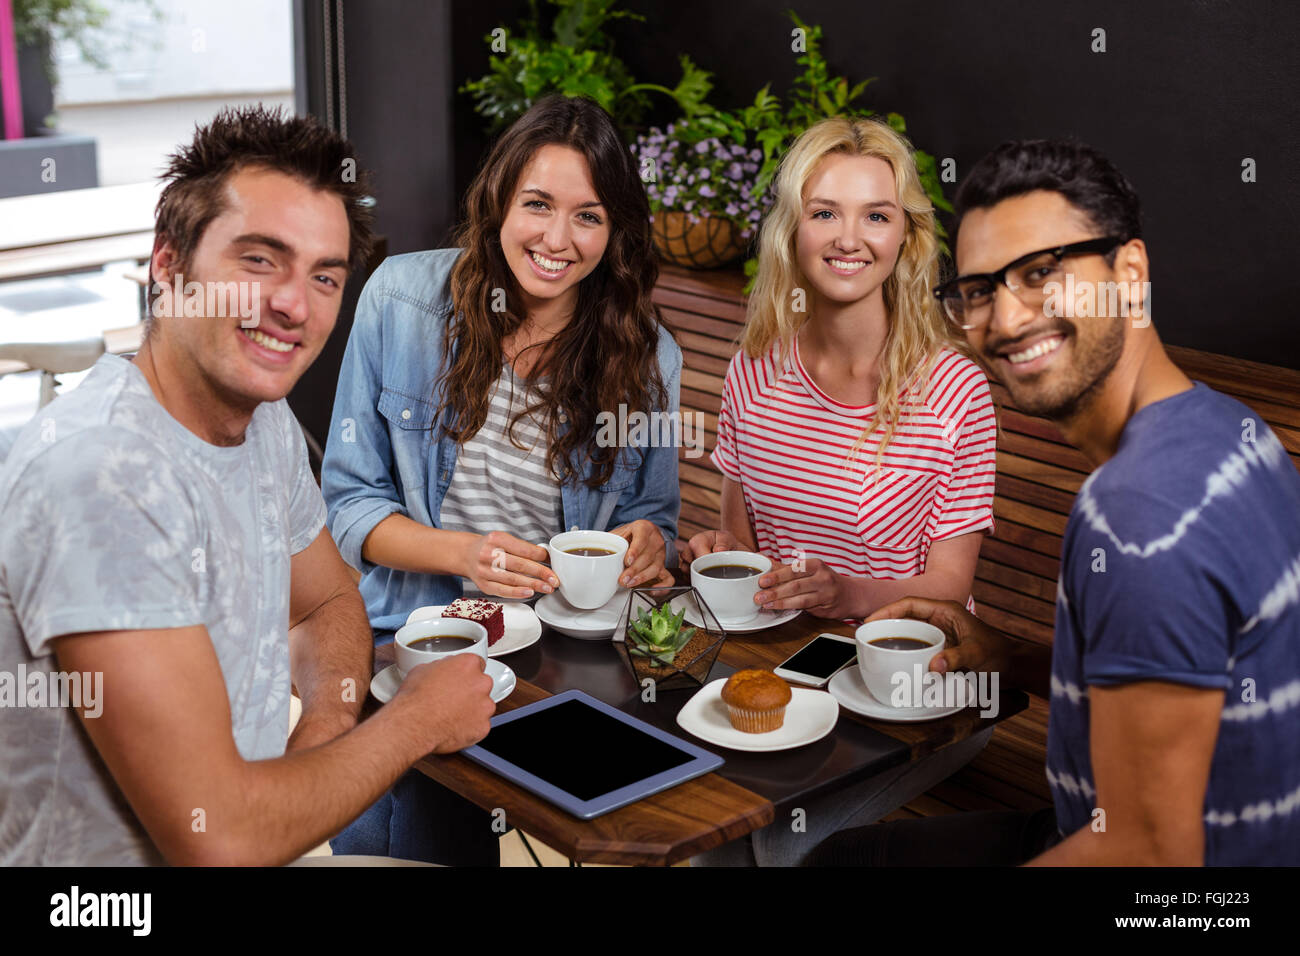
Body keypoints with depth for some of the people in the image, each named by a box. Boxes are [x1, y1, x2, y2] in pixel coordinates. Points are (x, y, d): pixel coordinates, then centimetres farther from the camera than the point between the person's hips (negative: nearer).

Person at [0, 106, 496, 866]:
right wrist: (418, 719, -13)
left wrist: (323, 727, -8)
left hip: (259, 843, 8)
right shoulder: (103, 478, -28)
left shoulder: (267, 421, -1)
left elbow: (327, 602, 14)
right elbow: (219, 838, -28)